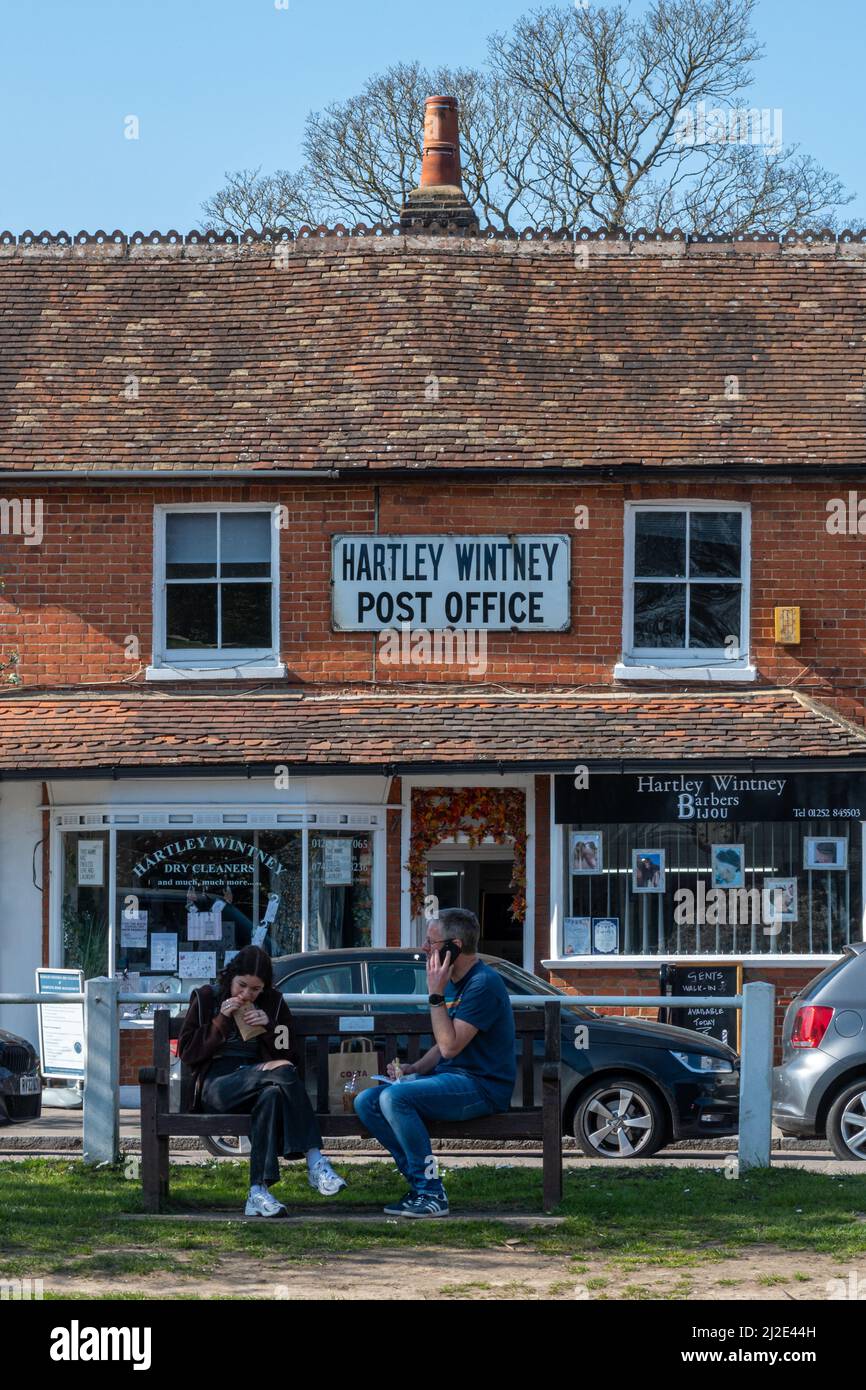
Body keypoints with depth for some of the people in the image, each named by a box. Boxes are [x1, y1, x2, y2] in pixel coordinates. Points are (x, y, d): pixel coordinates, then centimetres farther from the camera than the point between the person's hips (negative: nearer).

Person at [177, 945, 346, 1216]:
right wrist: (221, 1022, -5)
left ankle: (258, 1193, -46)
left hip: (257, 1077, 3)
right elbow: (186, 1052, 4)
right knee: (283, 1072, -32)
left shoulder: (273, 1003, 17)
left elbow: (288, 1055, 13)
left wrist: (269, 1028, -5)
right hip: (218, 1085, -3)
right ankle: (315, 1161, -39)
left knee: (272, 1096, -38)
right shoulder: (206, 998, 11)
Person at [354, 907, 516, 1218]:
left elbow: (450, 1045, -21)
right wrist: (414, 1068, 5)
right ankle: (420, 1182, -5)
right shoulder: (454, 983, 16)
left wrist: (436, 995, -17)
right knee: (366, 1102, -3)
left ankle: (431, 1193, -23)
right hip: (449, 1076, 10)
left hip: (482, 1086, -10)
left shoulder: (483, 984, -15)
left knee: (395, 1097, -29)